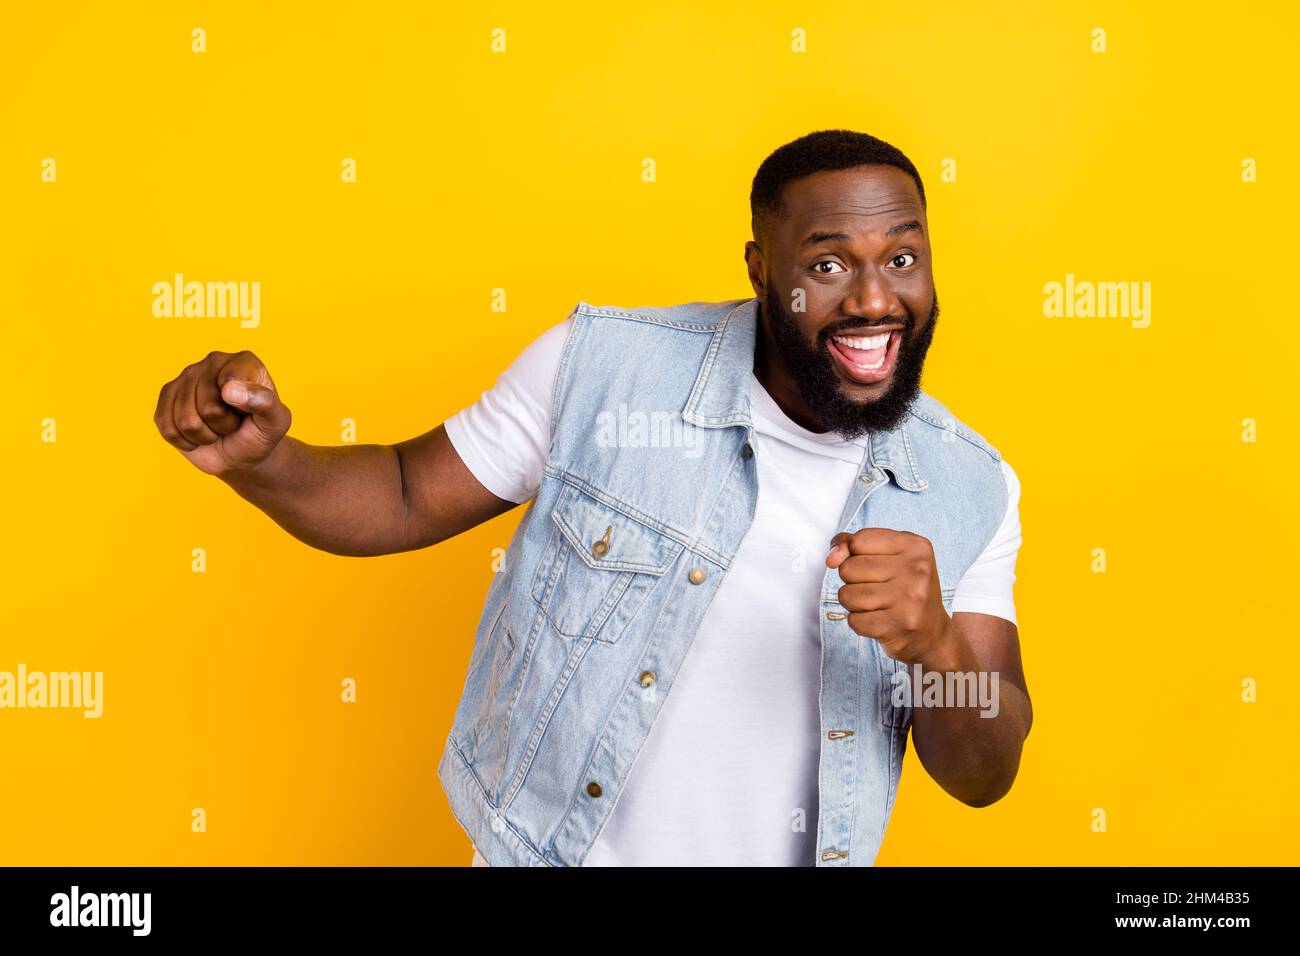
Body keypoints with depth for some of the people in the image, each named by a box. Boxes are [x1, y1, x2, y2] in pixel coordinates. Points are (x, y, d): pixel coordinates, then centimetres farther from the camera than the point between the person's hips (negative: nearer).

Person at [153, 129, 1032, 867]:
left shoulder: (972, 491, -10)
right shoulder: (600, 365, -16)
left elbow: (984, 777, -9)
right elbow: (409, 497, -6)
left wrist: (935, 645, -30)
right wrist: (259, 459, -24)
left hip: (783, 847, 2)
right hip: (543, 845, -1)